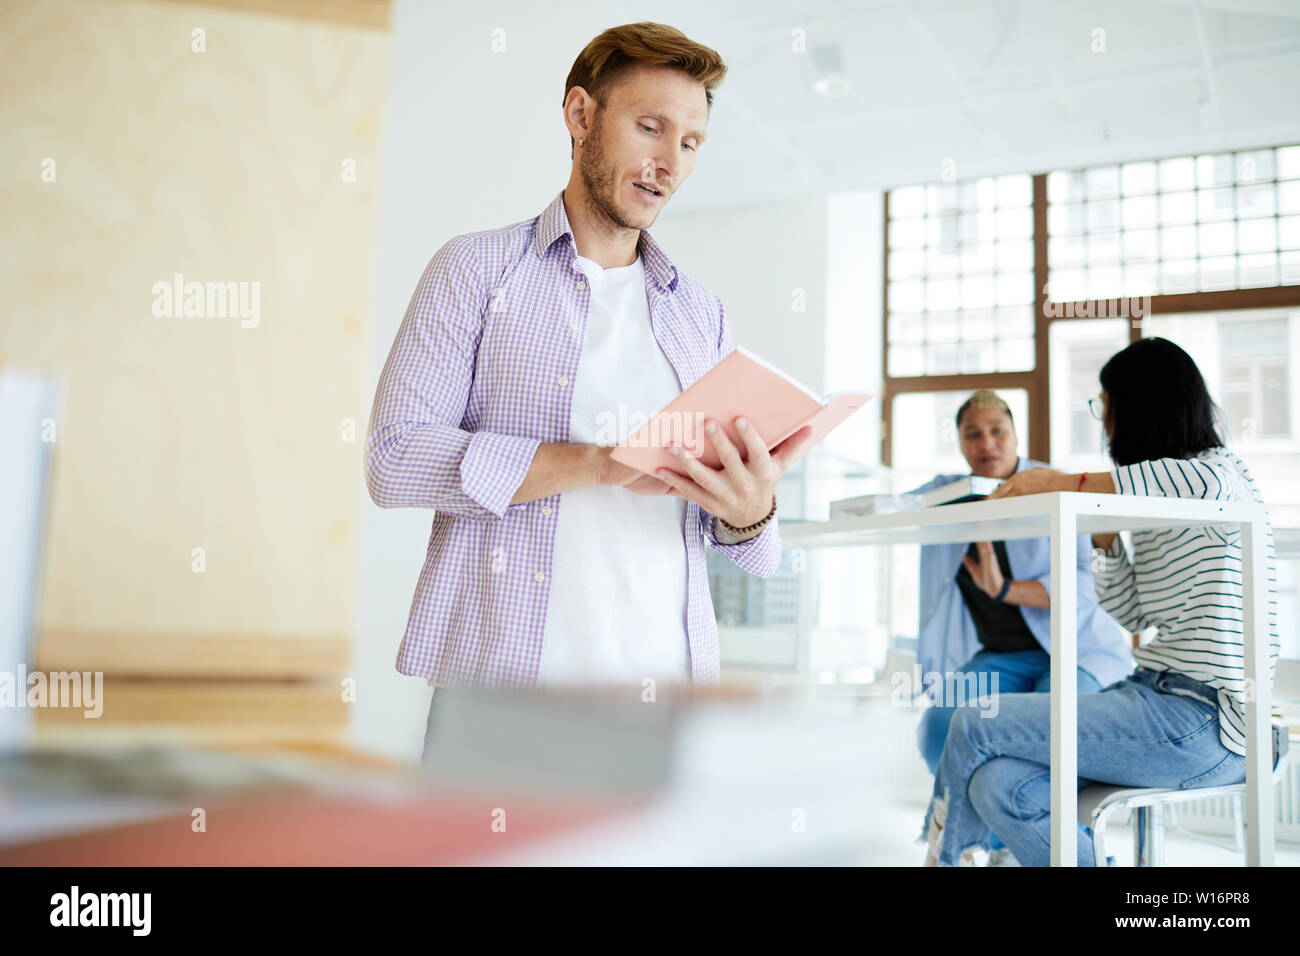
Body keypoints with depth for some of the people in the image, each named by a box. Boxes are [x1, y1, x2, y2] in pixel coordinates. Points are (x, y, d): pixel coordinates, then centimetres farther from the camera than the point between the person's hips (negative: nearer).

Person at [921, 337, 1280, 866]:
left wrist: (1066, 482, -24)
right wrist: (1104, 530, 7)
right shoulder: (1157, 510, 23)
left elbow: (1209, 482, -31)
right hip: (1156, 695, 8)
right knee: (997, 784, -13)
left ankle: (945, 851, 11)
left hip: (1200, 719, -8)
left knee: (975, 726, -11)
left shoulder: (1220, 470, -4)